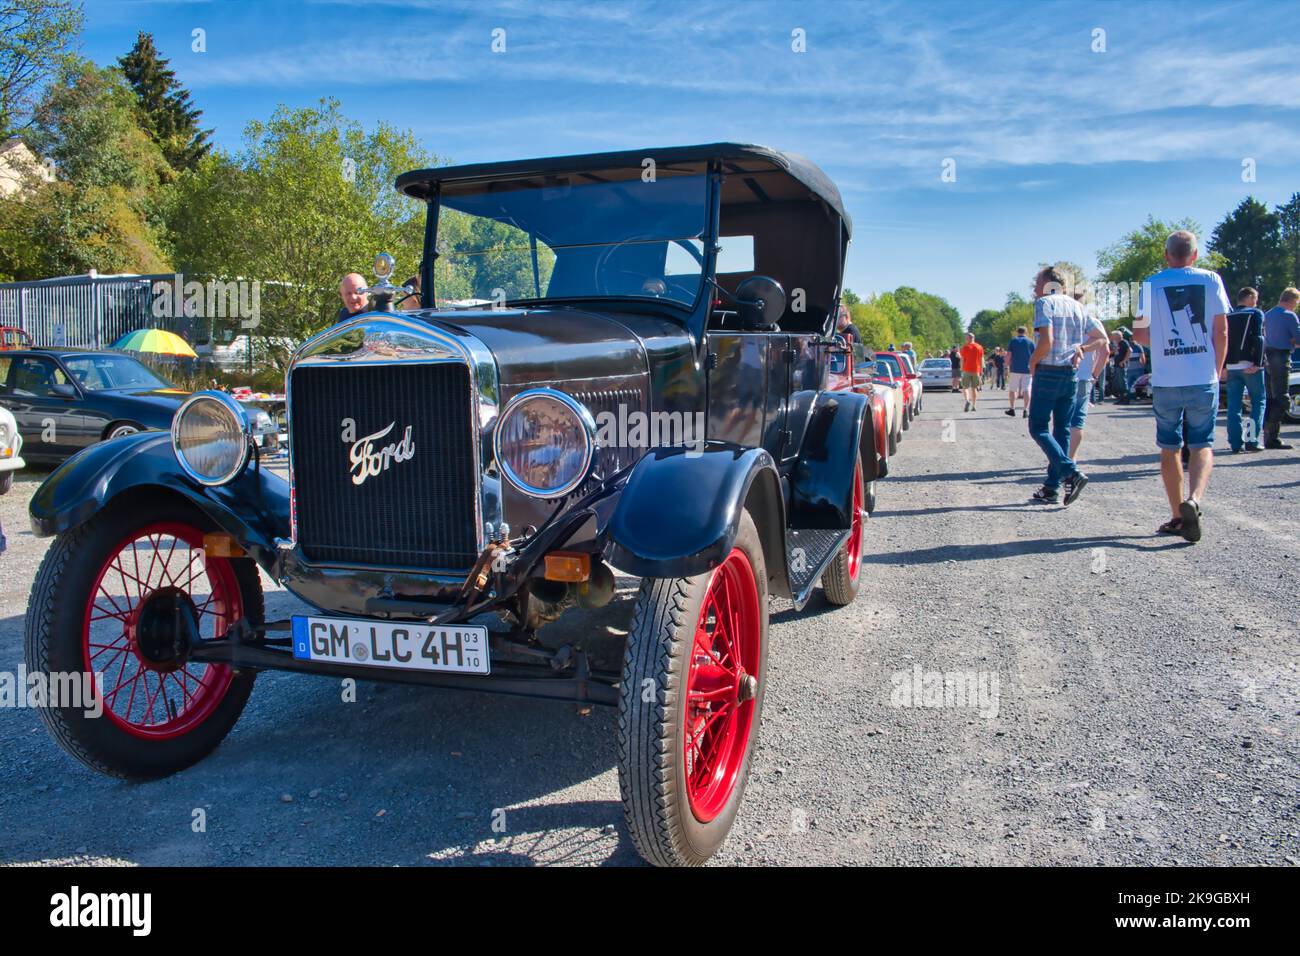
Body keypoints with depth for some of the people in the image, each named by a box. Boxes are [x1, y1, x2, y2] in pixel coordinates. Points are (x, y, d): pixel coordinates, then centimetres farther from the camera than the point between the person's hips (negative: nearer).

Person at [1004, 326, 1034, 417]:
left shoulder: (1013, 341, 3)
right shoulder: (1030, 342, 5)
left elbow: (1008, 355, -5)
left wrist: (1007, 365, 8)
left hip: (1015, 369, -1)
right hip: (1027, 369, 1)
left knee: (1012, 389, 11)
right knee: (1026, 390, -1)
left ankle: (1012, 409, 12)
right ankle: (1025, 410, -7)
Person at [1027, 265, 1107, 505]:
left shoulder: (1044, 303, -8)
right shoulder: (1077, 306, 14)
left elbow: (1046, 341, -20)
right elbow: (1102, 339, 15)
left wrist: (1032, 362, -6)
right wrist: (1082, 348, 8)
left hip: (1048, 373, -7)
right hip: (1071, 374, 7)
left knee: (1039, 429, -1)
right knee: (1062, 431, 10)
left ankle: (1071, 473, -18)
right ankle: (1052, 487, 13)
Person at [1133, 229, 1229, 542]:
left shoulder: (1152, 284, 1)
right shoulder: (1211, 280, 2)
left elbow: (1139, 334, 3)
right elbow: (1221, 332, 0)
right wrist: (1217, 371, 11)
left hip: (1165, 382, 0)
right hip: (1203, 380, 0)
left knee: (1169, 448, 10)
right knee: (1202, 445, 8)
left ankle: (1178, 516, 14)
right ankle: (1194, 499, -18)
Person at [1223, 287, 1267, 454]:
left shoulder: (1228, 317, 15)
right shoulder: (1256, 314, 0)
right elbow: (1259, 339, -11)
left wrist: (1223, 367, 9)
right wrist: (1257, 363, -15)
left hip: (1231, 366, 4)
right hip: (1250, 366, -4)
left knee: (1234, 405, 4)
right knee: (1258, 401, 5)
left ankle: (1235, 444, 2)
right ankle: (1252, 440, -4)